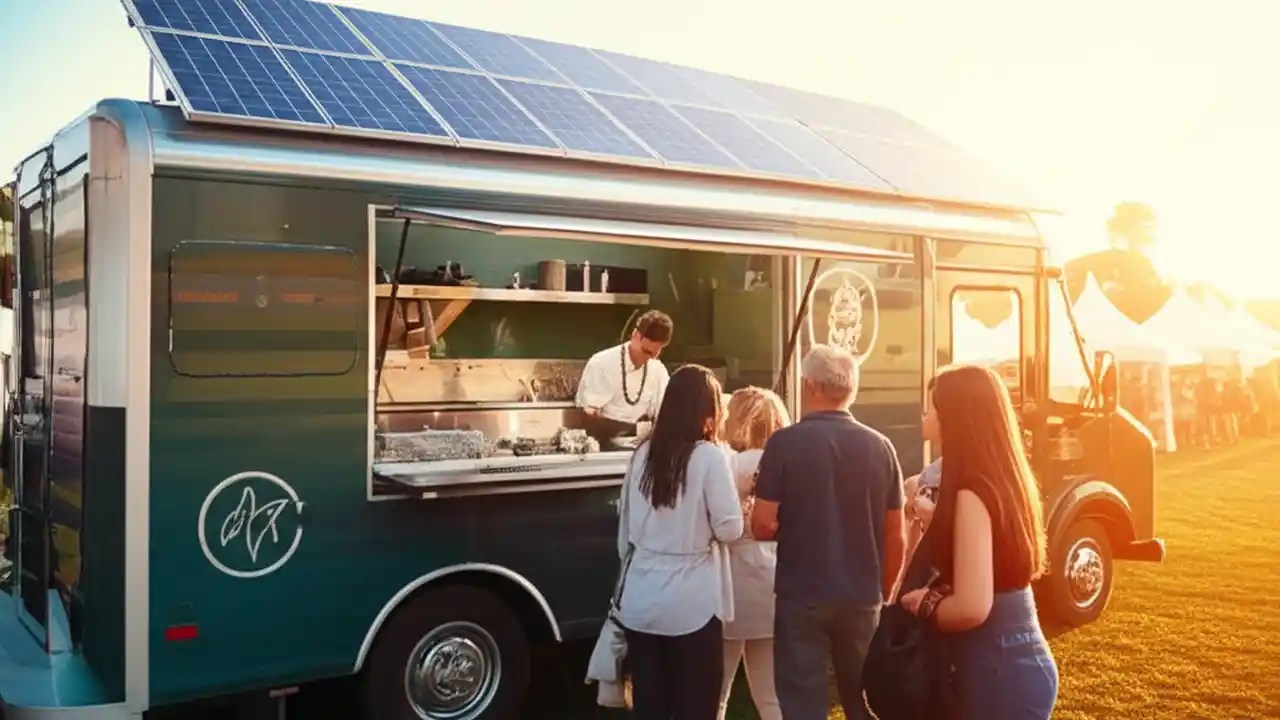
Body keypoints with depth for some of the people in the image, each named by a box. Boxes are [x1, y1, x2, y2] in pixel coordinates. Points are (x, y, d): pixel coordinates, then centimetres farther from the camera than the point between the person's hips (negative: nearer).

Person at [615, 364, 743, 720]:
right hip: (691, 603, -5)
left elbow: (625, 530, 10)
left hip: (641, 599, 5)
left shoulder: (644, 453, 3)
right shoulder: (709, 456, -12)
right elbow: (730, 529, -11)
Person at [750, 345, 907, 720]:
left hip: (802, 596, -3)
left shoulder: (785, 443, -10)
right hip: (863, 596, 4)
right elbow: (896, 537, 5)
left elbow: (762, 526, -11)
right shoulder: (880, 447, 1)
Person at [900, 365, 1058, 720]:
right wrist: (937, 521, 24)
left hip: (999, 676, -9)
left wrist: (924, 604, -8)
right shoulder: (1006, 480, 6)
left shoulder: (973, 492, -21)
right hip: (1025, 665, 9)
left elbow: (971, 608, -26)